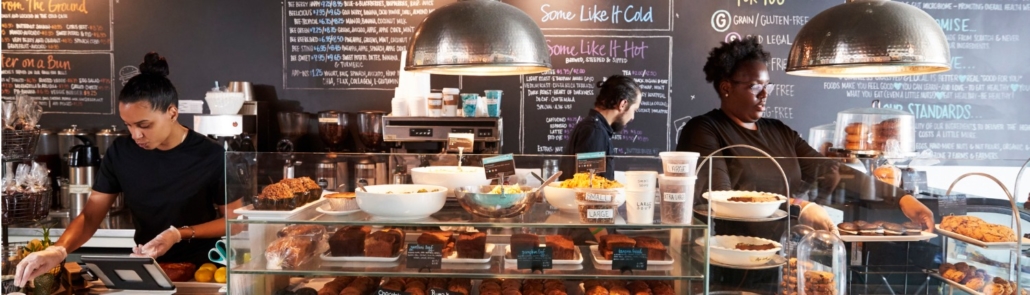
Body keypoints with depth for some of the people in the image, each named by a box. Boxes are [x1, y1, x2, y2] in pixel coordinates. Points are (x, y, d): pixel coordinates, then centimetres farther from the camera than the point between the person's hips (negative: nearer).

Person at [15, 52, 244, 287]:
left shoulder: (212, 157, -13)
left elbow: (234, 220, -4)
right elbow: (90, 215, 1)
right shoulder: (120, 152, -2)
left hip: (200, 268, -2)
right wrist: (59, 249, -18)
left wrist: (180, 233, -17)